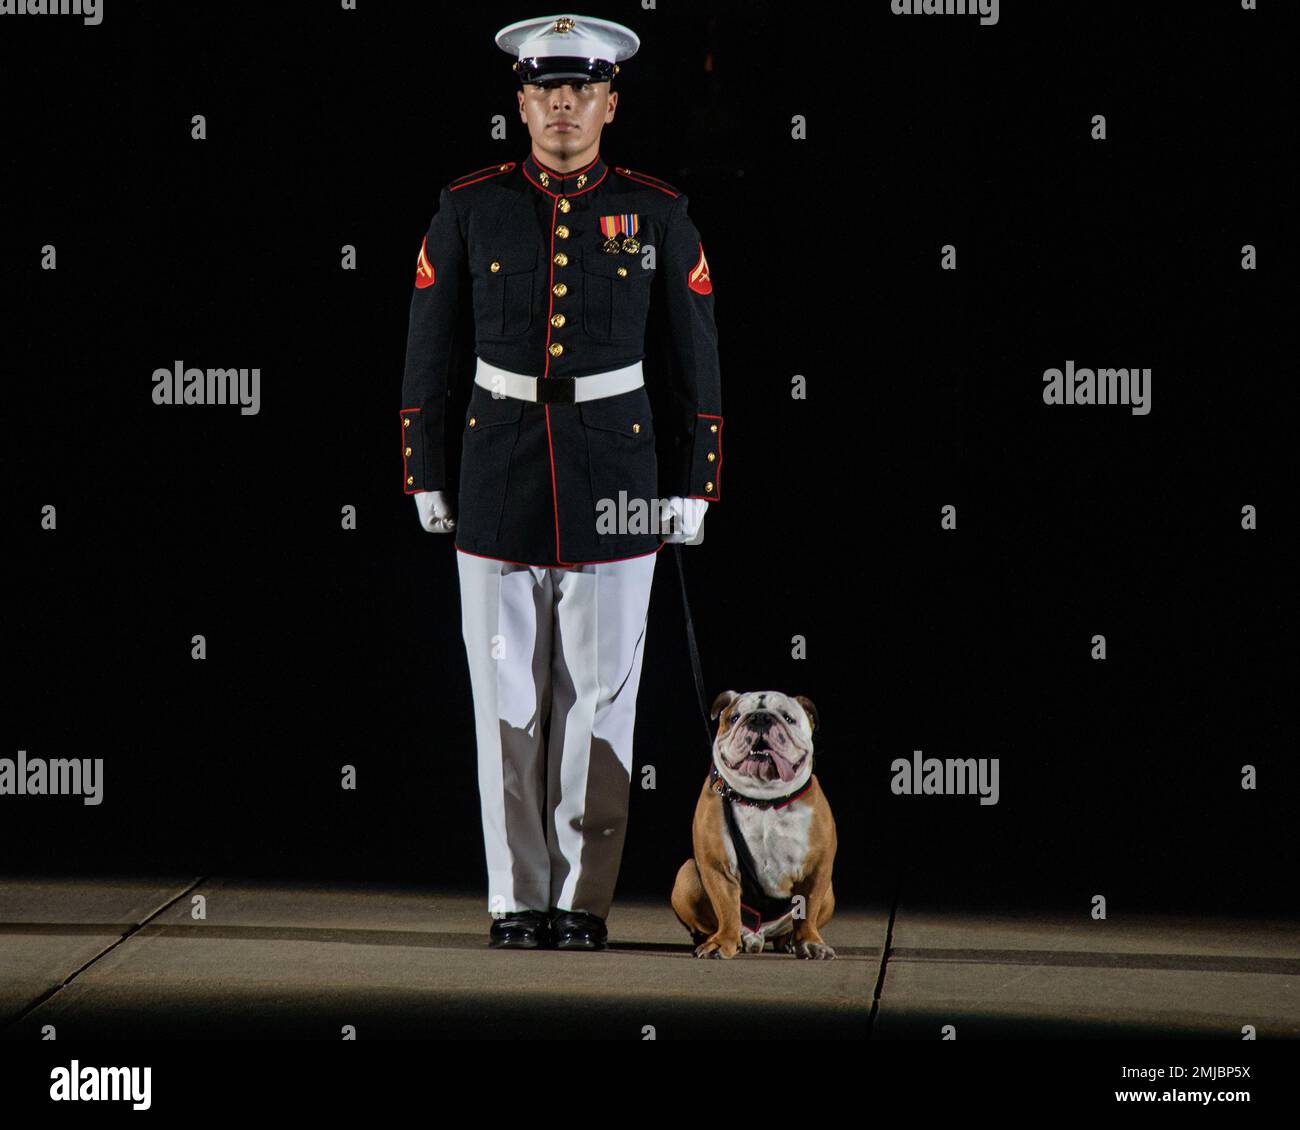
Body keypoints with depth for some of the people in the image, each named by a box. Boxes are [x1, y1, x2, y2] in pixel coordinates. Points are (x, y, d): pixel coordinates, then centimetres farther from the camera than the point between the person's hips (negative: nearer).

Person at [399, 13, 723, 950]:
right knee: (508, 695, 2)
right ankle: (518, 899, 9)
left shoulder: (657, 215, 2)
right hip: (500, 475, 0)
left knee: (601, 694, 0)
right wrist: (426, 479, 4)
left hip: (616, 480, 0)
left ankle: (584, 900, 7)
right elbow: (427, 354, 6)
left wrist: (692, 487, 2)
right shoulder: (469, 210, 2)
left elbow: (695, 357, 5)